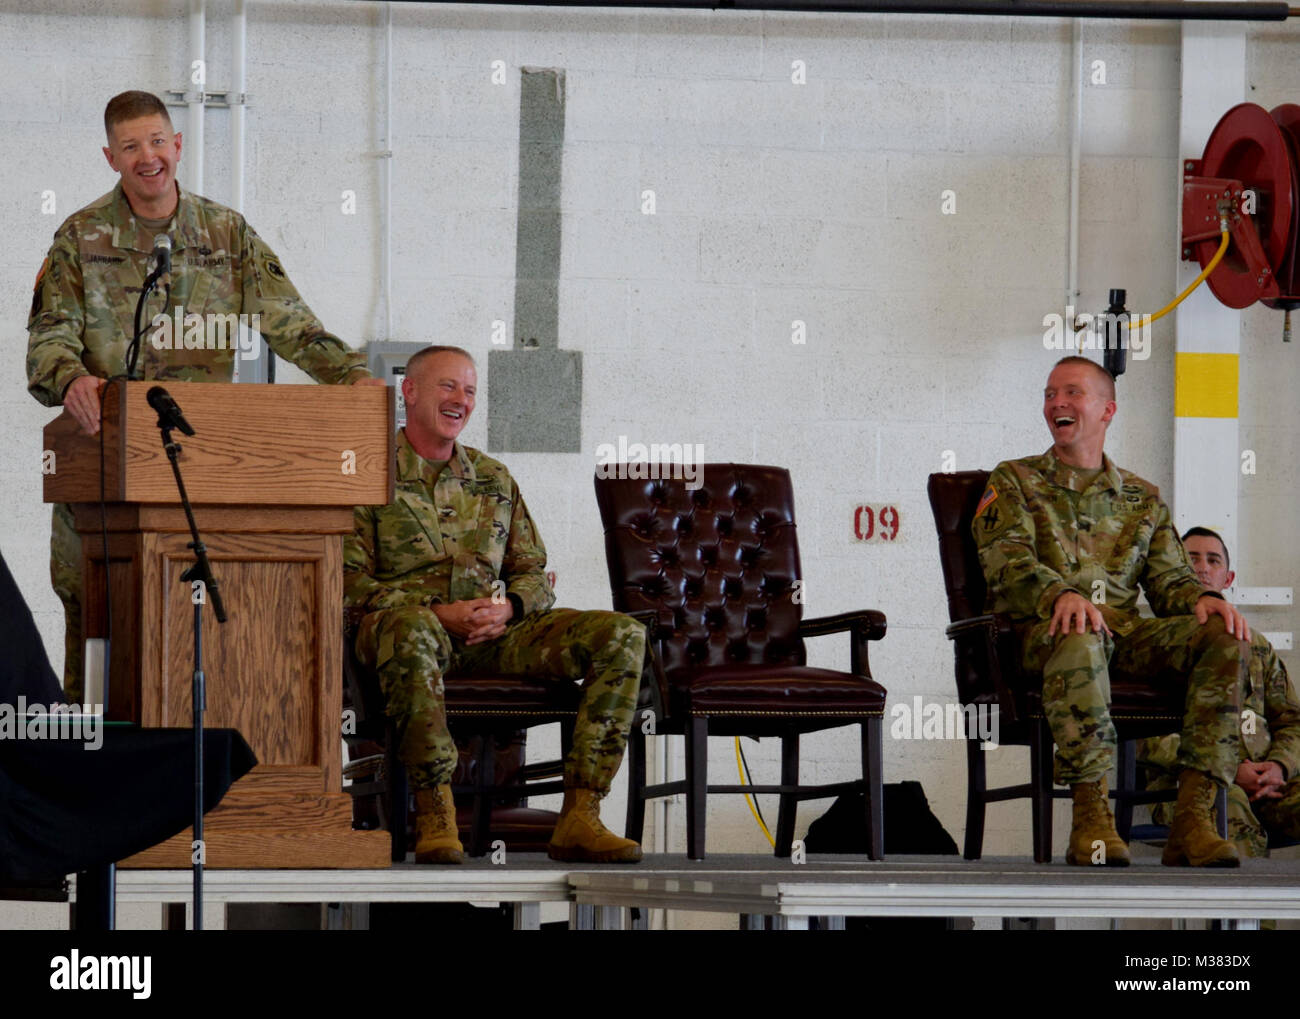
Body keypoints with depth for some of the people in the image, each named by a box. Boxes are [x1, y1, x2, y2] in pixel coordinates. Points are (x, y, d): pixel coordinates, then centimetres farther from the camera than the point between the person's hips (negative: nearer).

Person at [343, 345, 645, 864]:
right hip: (400, 622, -5)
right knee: (411, 629, -44)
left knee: (623, 636, -16)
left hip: (493, 630, 5)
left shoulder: (494, 478, 23)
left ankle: (579, 819, -25)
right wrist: (439, 612, -15)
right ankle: (434, 816, -40)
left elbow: (535, 575, 21)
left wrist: (508, 607, -5)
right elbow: (350, 583, -3)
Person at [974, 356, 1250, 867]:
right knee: (1079, 638, -42)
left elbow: (1168, 578, 17)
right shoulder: (1013, 481, 15)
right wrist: (1059, 595, -26)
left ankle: (1192, 819, -30)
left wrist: (1201, 597, -10)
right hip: (1041, 631, -4)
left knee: (1225, 637, -24)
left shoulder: (1142, 498, 26)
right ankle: (1090, 816, -41)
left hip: (1125, 633, 4)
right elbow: (1006, 560, -4)